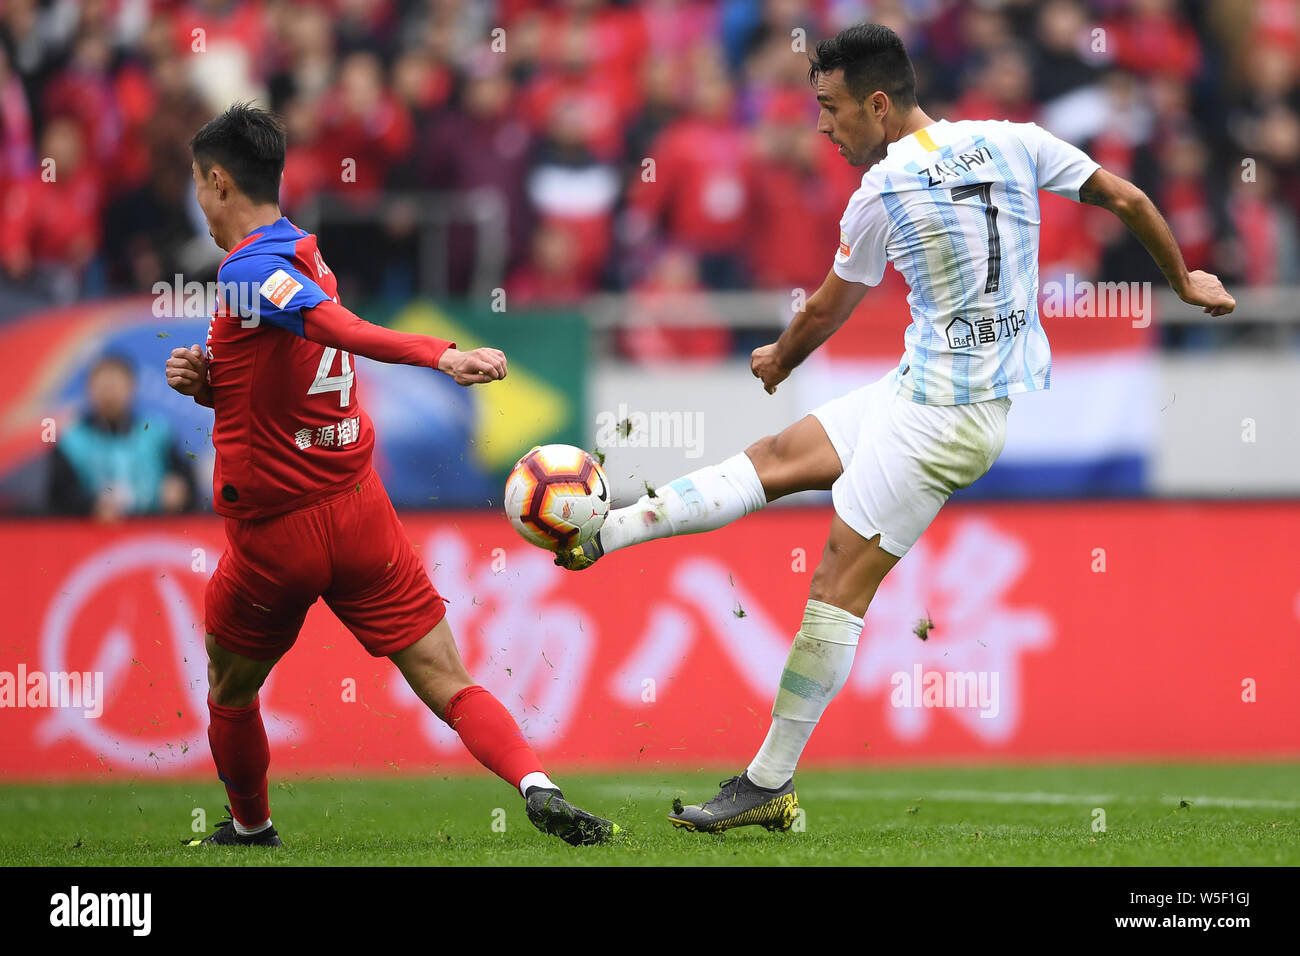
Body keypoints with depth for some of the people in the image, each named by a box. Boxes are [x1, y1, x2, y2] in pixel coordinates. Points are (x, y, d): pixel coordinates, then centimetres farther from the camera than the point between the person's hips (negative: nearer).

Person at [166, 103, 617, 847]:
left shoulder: (248, 271, -15)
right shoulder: (306, 259, 12)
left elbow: (346, 331, -33)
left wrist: (442, 356, -49)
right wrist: (206, 379, 4)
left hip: (274, 537, -6)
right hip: (359, 512, 6)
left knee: (231, 694, 22)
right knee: (451, 687, -5)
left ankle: (250, 829, 37)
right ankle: (536, 785, -28)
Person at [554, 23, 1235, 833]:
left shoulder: (882, 194, -10)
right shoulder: (1012, 142, 4)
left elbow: (828, 311, 6)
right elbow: (1129, 200, 10)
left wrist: (780, 361, 27)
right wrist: (1183, 280, 28)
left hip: (945, 408, -8)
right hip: (1022, 392, 8)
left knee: (842, 578, -5)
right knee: (781, 456, 10)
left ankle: (770, 786, -4)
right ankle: (601, 533, 7)